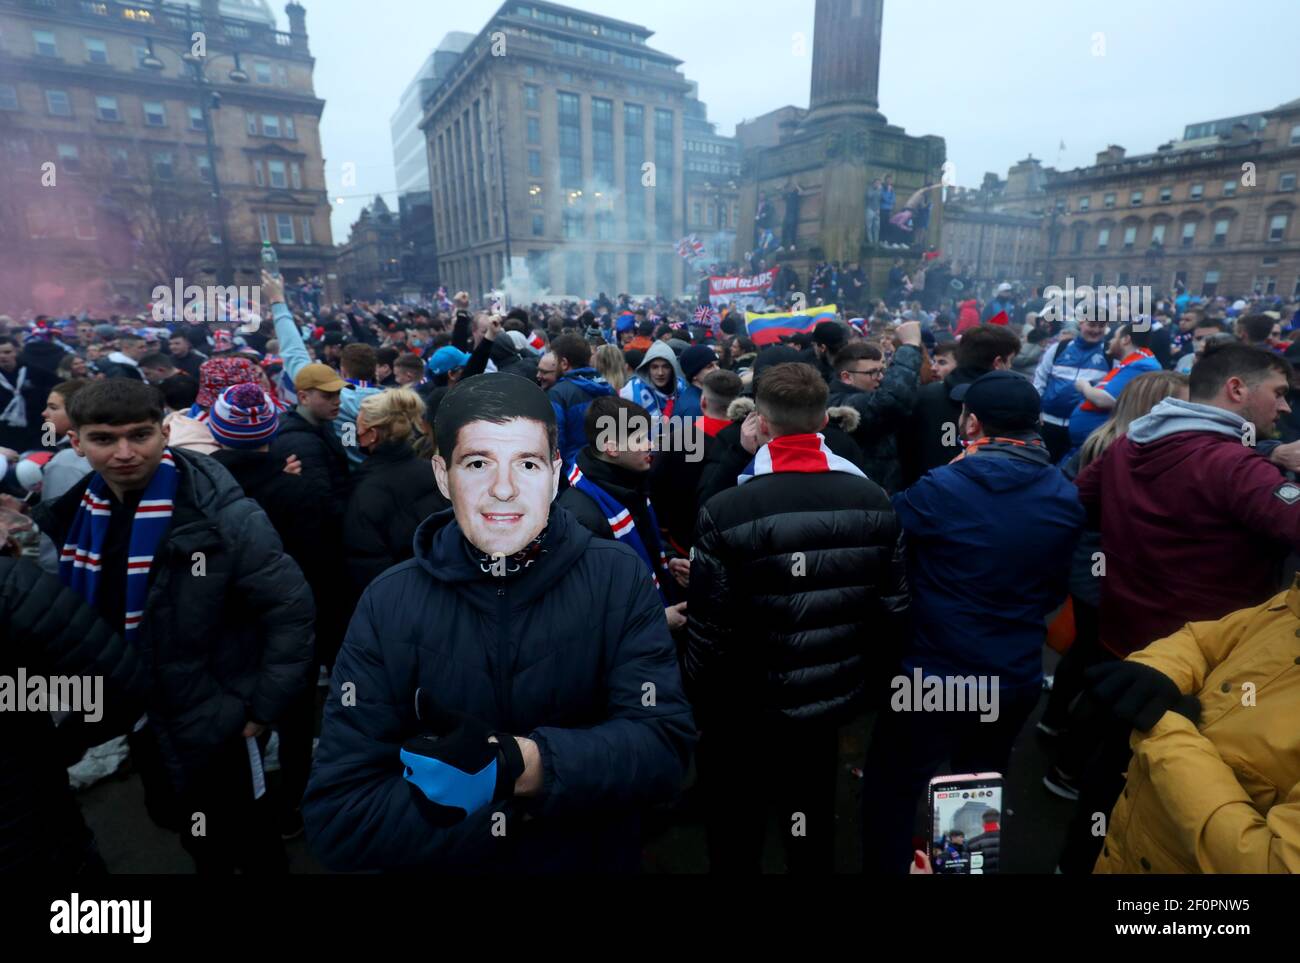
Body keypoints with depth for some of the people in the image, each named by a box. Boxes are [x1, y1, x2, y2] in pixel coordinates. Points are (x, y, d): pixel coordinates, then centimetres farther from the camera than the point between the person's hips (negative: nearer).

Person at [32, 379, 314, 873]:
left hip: (211, 726, -6)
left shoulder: (221, 514, -24)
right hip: (136, 718, 6)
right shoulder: (72, 509, -5)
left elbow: (290, 608, -21)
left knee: (243, 844, 15)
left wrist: (263, 707, -18)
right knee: (187, 832, 28)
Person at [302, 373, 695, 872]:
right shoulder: (389, 604, -15)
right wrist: (524, 809, -25)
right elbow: (337, 817, -18)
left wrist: (519, 764, -34)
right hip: (439, 863, 1)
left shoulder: (619, 577, -17)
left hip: (594, 859, 0)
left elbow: (665, 747, -21)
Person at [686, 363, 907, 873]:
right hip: (834, 702, 4)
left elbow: (710, 631, -20)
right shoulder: (874, 502, -9)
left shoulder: (725, 512, -24)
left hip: (745, 711, -4)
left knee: (736, 836, 21)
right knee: (815, 829, 26)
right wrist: (862, 682, 12)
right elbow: (893, 610, -4)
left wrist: (701, 705, -2)